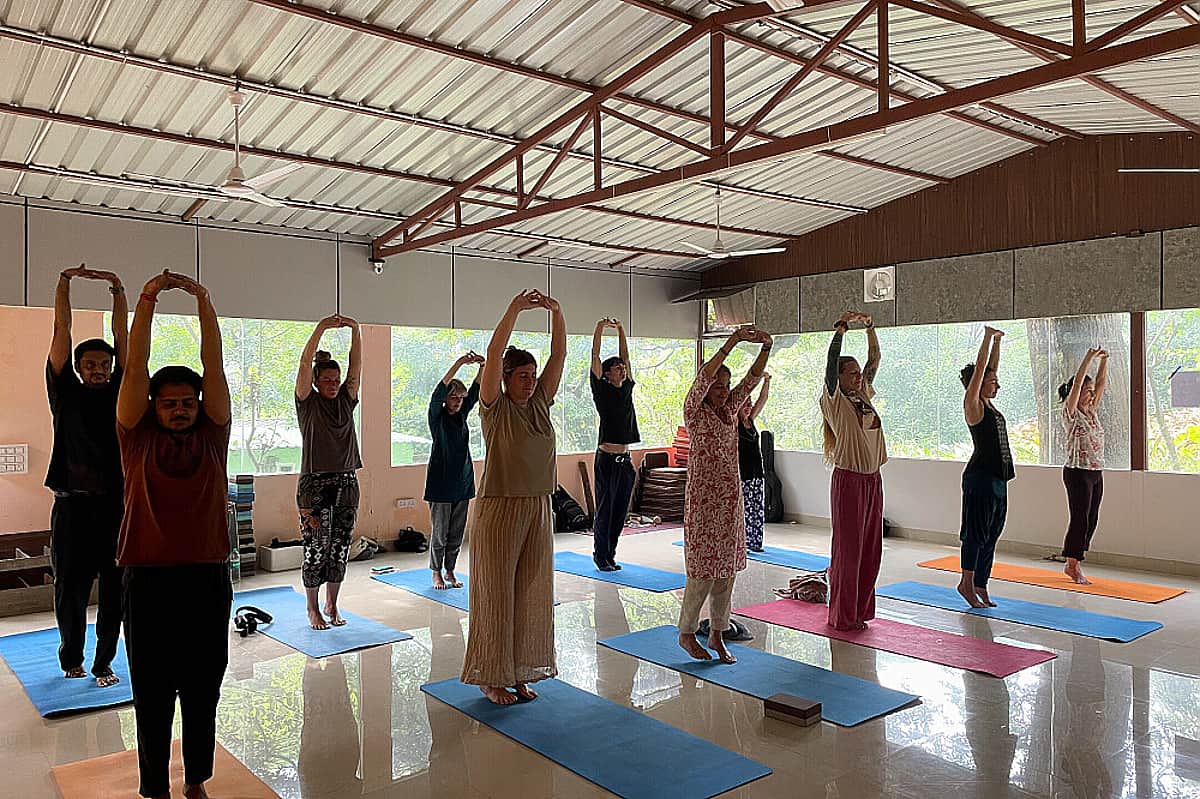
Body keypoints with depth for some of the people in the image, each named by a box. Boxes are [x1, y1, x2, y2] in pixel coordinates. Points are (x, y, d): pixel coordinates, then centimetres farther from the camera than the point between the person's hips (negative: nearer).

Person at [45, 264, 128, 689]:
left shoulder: (118, 393, 9)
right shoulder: (65, 394, 6)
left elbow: (123, 338, 4)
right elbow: (61, 332, 2)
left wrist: (118, 290, -1)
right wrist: (64, 283, -2)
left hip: (116, 506, 1)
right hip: (73, 506, -1)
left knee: (114, 592, 5)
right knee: (70, 592, 9)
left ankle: (103, 663, 18)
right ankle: (71, 657, 30)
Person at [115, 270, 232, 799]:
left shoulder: (211, 436, 4)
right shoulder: (137, 438, 1)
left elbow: (214, 367, -3)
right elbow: (135, 368, -6)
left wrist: (203, 302, -9)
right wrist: (148, 300, -12)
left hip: (207, 578, 2)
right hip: (150, 579, -1)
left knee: (203, 689, 12)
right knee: (153, 693, 7)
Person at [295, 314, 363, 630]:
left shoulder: (345, 401, 10)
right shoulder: (307, 402, 0)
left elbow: (356, 365, 1)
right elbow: (304, 364, -13)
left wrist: (355, 330, -11)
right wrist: (320, 329, -22)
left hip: (346, 483, 4)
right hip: (315, 484, -4)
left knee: (340, 548, 9)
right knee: (316, 549, 0)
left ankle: (331, 605, 22)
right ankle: (312, 609, 14)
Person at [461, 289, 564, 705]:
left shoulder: (540, 403, 9)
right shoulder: (495, 407, -5)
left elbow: (559, 354, 4)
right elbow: (494, 354, -18)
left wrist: (557, 312, -7)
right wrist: (514, 309, -23)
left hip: (538, 508, 6)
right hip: (499, 508, -6)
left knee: (531, 592, 10)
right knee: (497, 593, 1)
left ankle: (520, 672, 21)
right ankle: (492, 677, 13)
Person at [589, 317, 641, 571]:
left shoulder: (627, 389, 12)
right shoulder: (602, 390, -3)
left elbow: (625, 357, 18)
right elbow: (595, 358, -9)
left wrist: (621, 330, 18)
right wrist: (599, 329, -11)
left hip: (625, 460, 6)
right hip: (607, 459, -6)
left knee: (620, 511, 10)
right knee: (605, 510, 1)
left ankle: (610, 554, 20)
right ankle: (600, 555, 12)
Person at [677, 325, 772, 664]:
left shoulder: (729, 409, 11)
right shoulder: (694, 411, -7)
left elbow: (752, 379, 4)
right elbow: (703, 376, -22)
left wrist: (766, 348, -11)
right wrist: (733, 340, -27)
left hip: (731, 496, 7)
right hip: (703, 497, -6)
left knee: (726, 568, 9)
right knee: (702, 570, -1)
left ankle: (717, 635, 20)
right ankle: (686, 633, 16)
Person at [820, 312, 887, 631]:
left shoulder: (864, 395, 13)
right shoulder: (834, 401, -6)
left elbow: (874, 360, 14)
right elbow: (831, 363, -17)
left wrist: (870, 328, 7)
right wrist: (841, 328, -17)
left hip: (872, 479, 7)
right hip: (849, 480, -7)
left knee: (870, 548, 10)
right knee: (848, 548, -2)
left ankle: (861, 610, 21)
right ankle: (843, 616, 7)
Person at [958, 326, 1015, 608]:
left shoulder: (988, 404, 14)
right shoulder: (972, 405, -8)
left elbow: (991, 367, 19)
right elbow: (979, 369, -13)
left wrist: (997, 341, 15)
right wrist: (988, 339, -8)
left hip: (998, 477, 9)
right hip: (980, 477, -9)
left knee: (990, 534, 10)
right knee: (976, 532, -4)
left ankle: (980, 584, 16)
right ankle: (967, 583, 3)